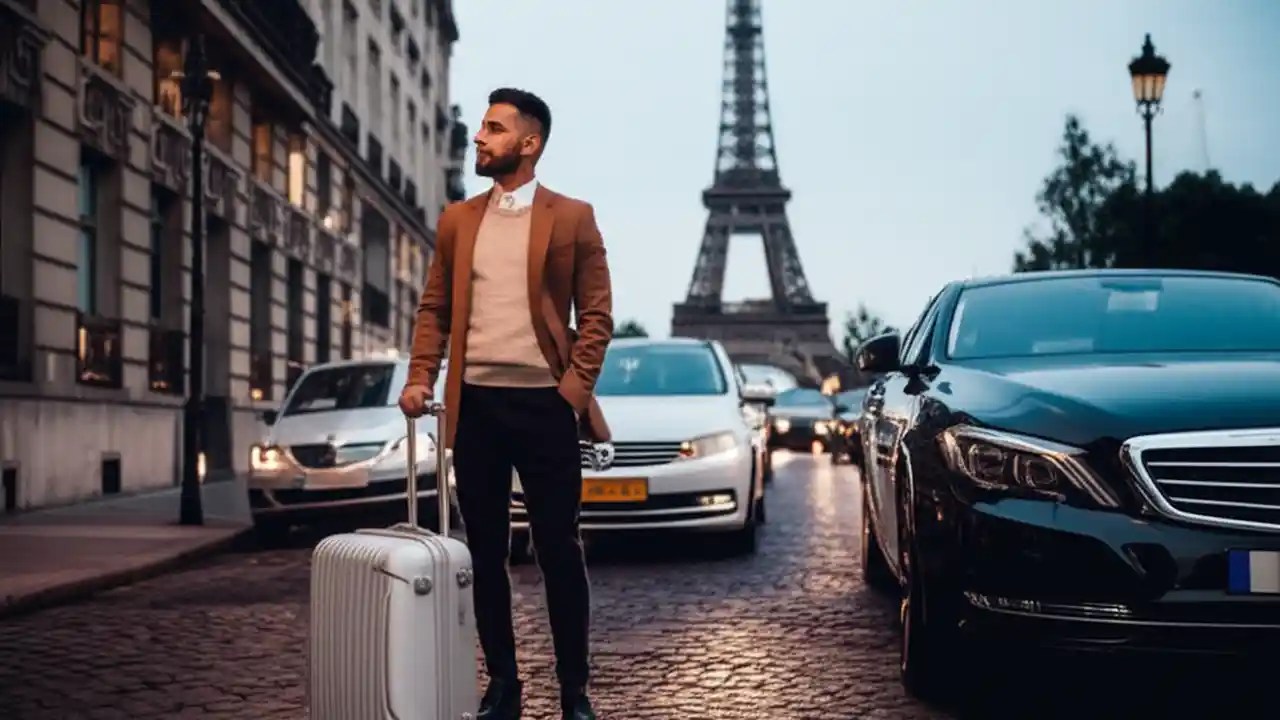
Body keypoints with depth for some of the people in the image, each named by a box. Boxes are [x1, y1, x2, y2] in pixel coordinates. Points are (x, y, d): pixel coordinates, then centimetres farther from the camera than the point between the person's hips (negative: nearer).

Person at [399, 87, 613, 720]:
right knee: (485, 551, 8)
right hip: (475, 404, 3)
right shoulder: (457, 220, 12)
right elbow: (434, 308, 12)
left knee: (558, 550, 2)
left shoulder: (572, 217, 2)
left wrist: (575, 387, -11)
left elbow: (596, 314, 0)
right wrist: (421, 377, -1)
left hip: (544, 404, -3)